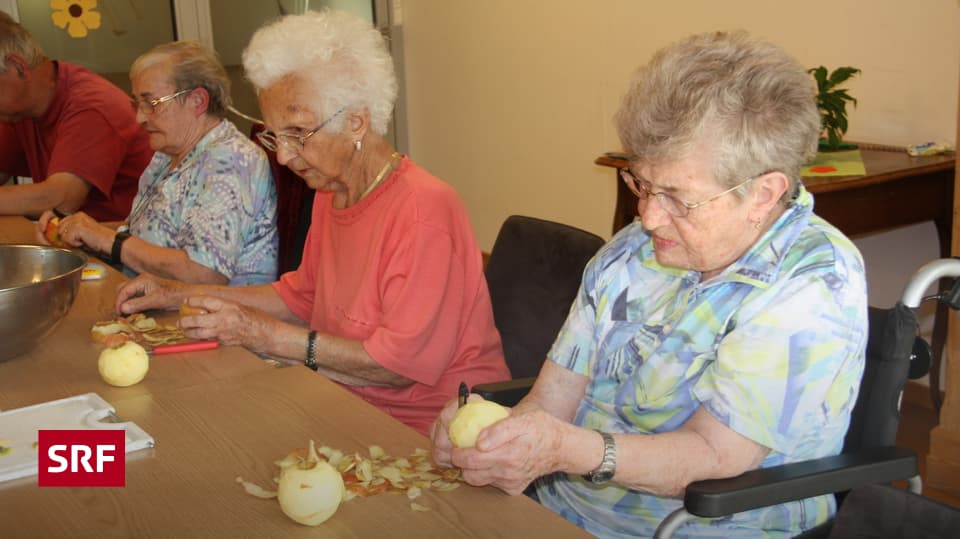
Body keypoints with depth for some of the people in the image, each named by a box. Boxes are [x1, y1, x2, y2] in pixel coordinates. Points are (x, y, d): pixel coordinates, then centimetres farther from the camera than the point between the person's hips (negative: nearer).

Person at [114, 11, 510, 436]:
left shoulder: (424, 212, -21)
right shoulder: (330, 193, 9)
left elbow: (402, 363, -22)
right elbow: (302, 294, 20)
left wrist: (264, 335, -19)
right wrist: (185, 295, 12)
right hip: (353, 406, 8)